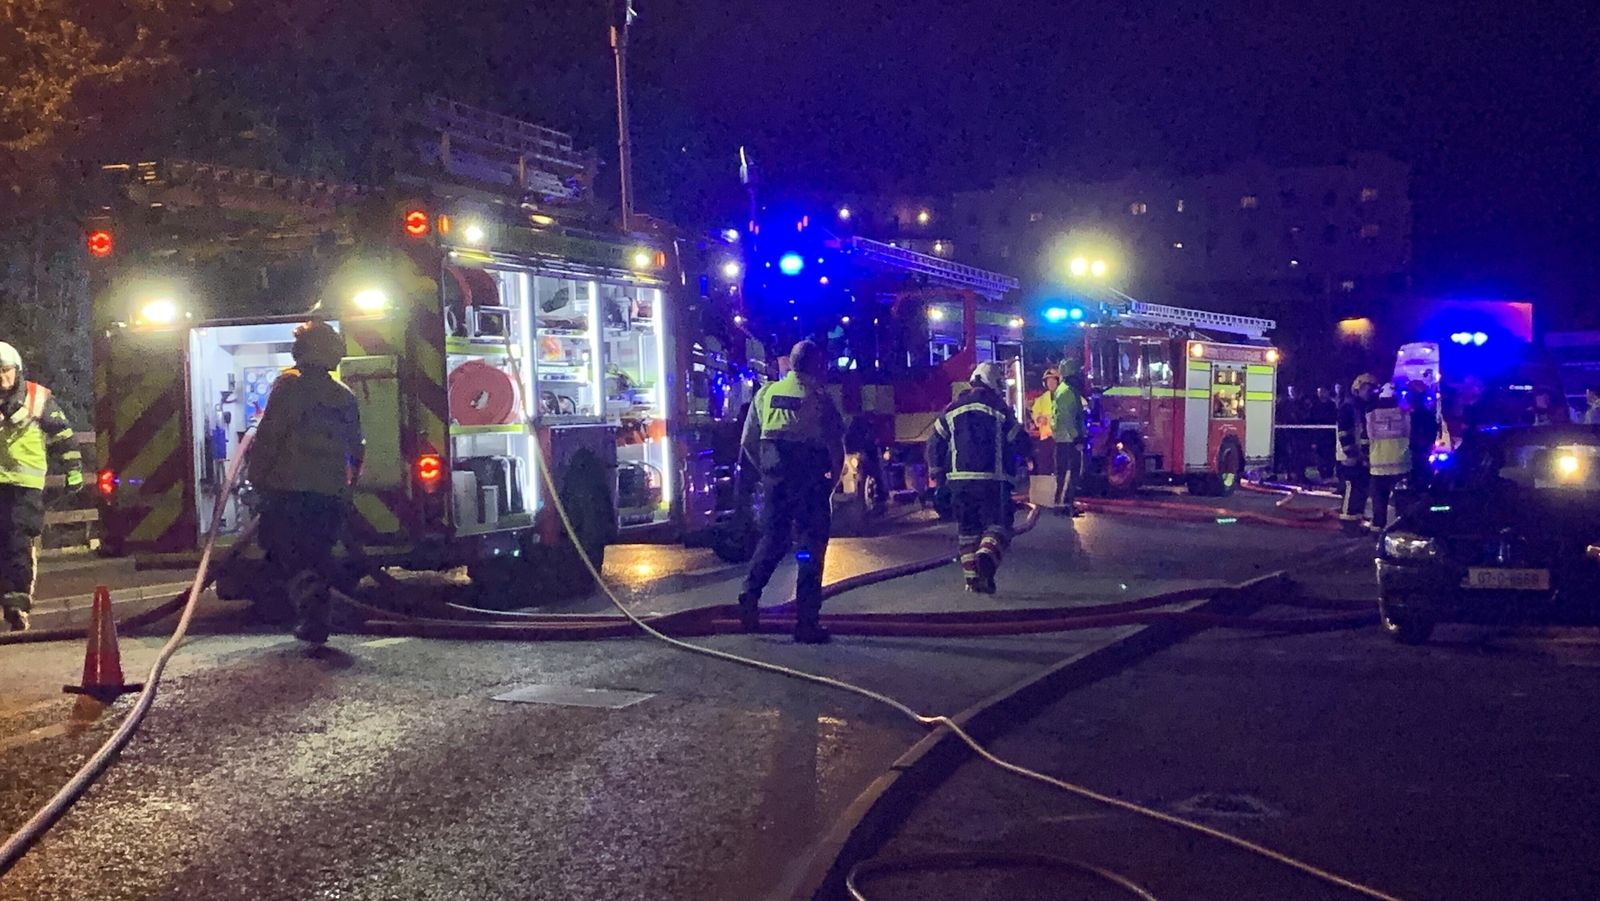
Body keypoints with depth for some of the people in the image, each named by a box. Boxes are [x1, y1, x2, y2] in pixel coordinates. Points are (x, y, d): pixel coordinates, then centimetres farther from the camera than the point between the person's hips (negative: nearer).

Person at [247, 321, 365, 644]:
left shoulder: (290, 384, -4)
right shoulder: (344, 396, 15)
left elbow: (269, 436, -10)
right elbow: (357, 450, 18)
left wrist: (258, 478, -2)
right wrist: (347, 486, 29)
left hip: (290, 488, -5)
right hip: (331, 494, 5)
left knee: (287, 555, -1)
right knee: (319, 554, 13)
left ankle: (309, 607, -22)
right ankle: (317, 619, 14)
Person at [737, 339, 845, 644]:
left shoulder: (767, 393, 9)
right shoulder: (818, 396, -4)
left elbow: (748, 442, 11)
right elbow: (835, 444, -7)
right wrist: (834, 478, 6)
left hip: (775, 478, 4)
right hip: (810, 479, -4)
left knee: (772, 538, 20)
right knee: (812, 545, 2)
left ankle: (749, 598, 3)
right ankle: (807, 623, 2)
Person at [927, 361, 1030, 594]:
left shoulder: (953, 409, 10)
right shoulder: (999, 408, 0)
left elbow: (935, 442, 10)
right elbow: (1019, 442, -1)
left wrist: (937, 474, 20)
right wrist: (1021, 470, 15)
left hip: (959, 479, 4)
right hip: (992, 480, -4)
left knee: (967, 529, 14)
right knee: (997, 524, -1)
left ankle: (971, 577, 13)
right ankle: (986, 557, -28)